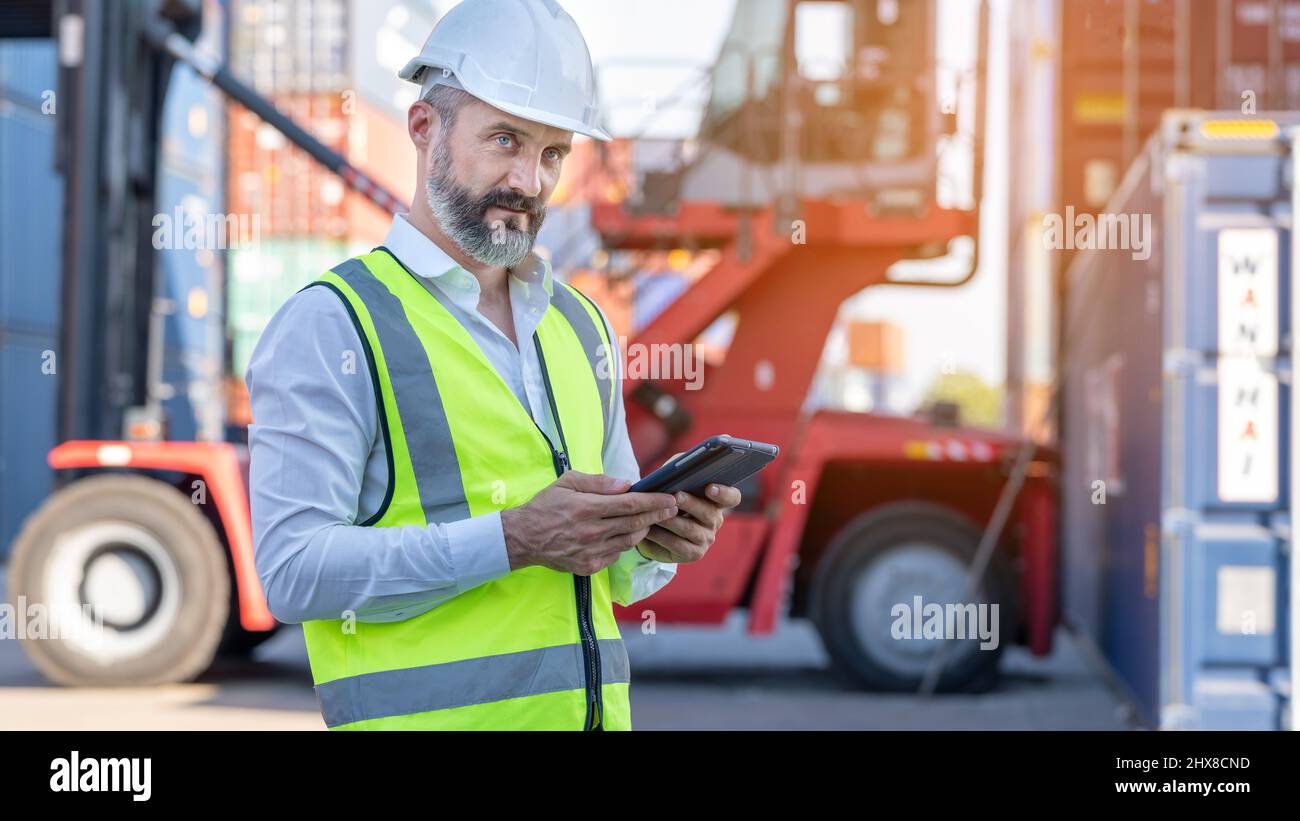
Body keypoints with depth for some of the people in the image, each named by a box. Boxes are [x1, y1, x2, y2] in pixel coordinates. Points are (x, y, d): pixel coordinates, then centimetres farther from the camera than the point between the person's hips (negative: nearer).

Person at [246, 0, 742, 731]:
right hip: (429, 710, -5)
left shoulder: (581, 325, 12)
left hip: (593, 709, 5)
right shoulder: (329, 325, -7)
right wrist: (512, 539, -23)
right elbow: (295, 569, -17)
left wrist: (660, 537, -4)